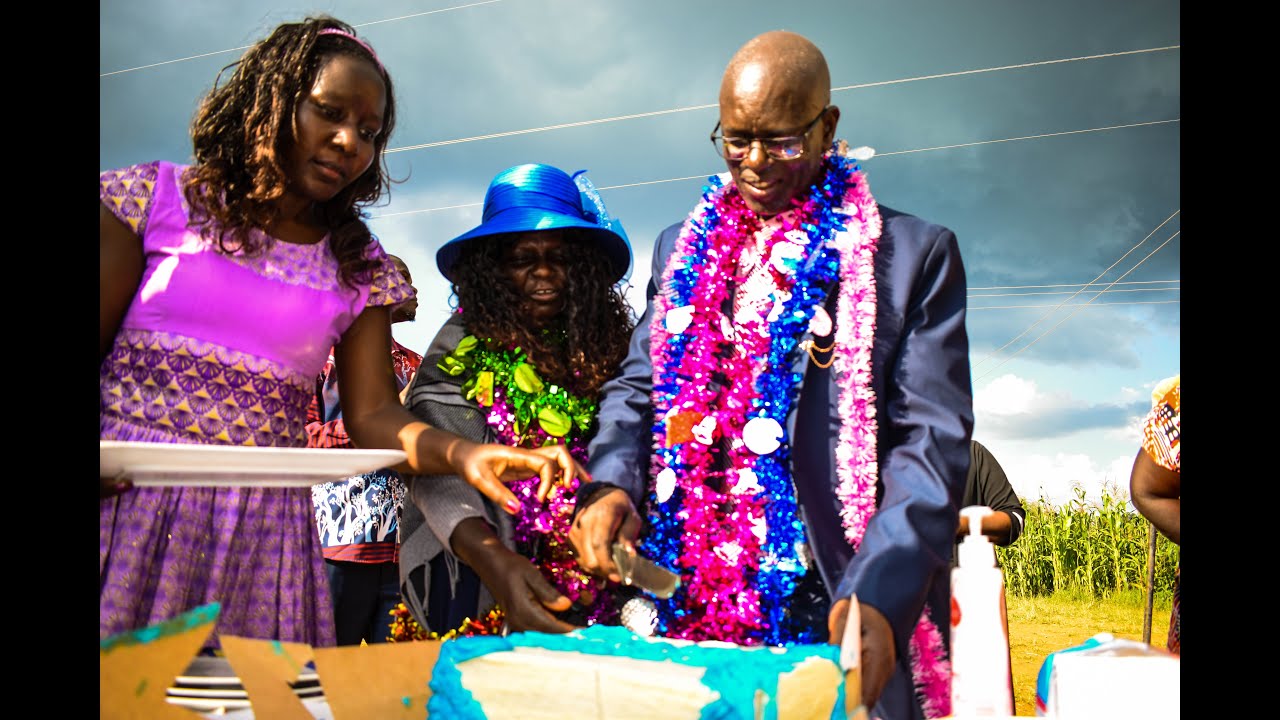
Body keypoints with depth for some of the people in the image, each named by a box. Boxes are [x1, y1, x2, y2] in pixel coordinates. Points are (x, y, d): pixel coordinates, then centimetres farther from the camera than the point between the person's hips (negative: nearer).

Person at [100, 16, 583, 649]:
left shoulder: (361, 269, 10)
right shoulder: (159, 195, 6)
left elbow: (374, 417, 3)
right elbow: (103, 333, 2)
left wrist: (464, 453, -18)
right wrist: (105, 457, -18)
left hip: (264, 521, 2)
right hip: (125, 495, -1)